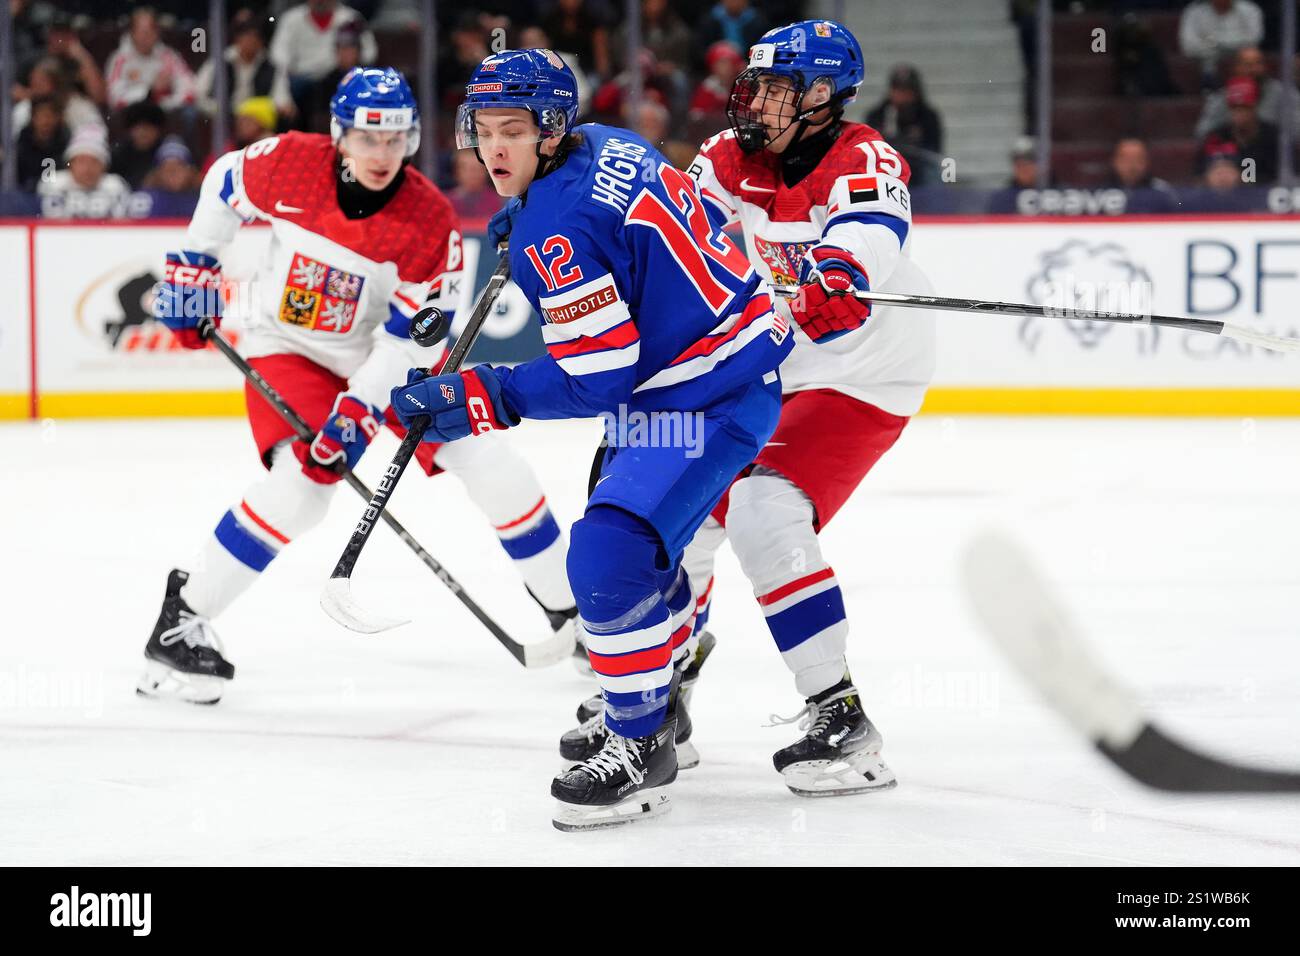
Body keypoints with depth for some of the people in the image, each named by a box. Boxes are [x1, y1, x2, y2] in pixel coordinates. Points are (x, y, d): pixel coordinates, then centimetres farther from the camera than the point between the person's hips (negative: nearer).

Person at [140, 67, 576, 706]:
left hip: (391, 354, 2)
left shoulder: (429, 219, -21)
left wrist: (362, 407, -28)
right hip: (289, 348, -2)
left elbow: (415, 331, -20)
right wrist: (193, 267, 4)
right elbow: (224, 183, 4)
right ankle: (185, 614, -11)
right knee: (301, 481, -25)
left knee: (487, 460, -5)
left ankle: (569, 607, 15)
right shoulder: (288, 163, -19)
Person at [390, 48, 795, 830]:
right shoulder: (604, 145, 2)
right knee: (632, 527, 28)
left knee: (611, 553, -22)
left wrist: (478, 399, -21)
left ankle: (642, 749, -9)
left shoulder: (559, 229, -26)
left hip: (708, 397, -12)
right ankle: (660, 691, 46)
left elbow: (596, 379, -24)